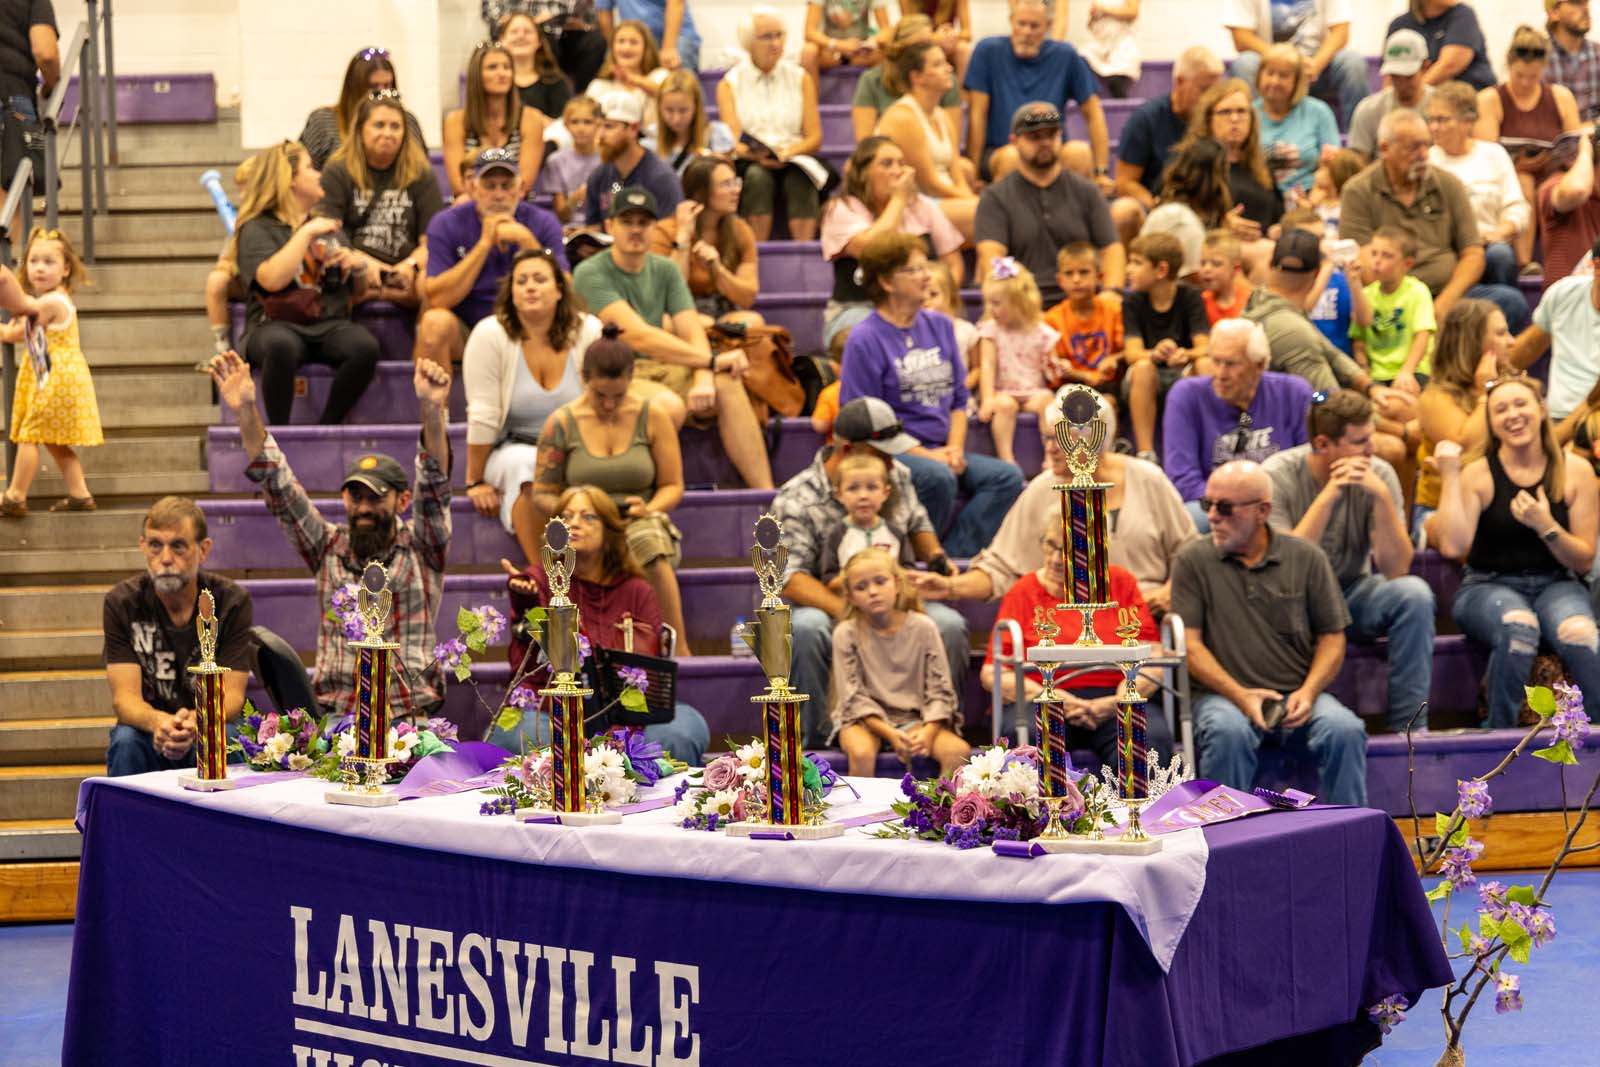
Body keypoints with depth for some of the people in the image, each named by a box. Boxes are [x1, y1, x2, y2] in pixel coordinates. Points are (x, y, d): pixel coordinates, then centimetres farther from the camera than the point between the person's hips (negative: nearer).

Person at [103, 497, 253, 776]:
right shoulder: (122, 602, -7)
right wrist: (156, 722, -39)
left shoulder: (232, 601, -9)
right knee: (125, 742, -33)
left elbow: (231, 694, -13)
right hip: (148, 730, 1)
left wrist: (196, 722, -38)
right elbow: (124, 696, -13)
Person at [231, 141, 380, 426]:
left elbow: (366, 286, 26)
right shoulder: (257, 229, 5)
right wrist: (306, 233, -10)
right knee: (281, 346, -40)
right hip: (277, 325, -4)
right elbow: (272, 279, -16)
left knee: (365, 346, -30)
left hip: (330, 325, 4)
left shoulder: (328, 227, 25)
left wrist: (356, 264, 4)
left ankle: (327, 429, -18)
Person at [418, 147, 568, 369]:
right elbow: (437, 300, -19)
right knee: (435, 322, -32)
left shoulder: (543, 223, -4)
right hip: (463, 330, -1)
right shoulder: (446, 224, -7)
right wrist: (485, 243, -22)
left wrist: (527, 241, -23)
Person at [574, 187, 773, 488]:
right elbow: (638, 336, -19)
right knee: (669, 403, -35)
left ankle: (766, 494, -22)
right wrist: (711, 361, -21)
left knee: (727, 383, -20)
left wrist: (704, 379, -22)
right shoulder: (590, 274, -10)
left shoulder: (665, 270, 12)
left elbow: (692, 332, 1)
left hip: (658, 371, 6)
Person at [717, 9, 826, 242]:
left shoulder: (800, 79, 14)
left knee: (799, 178, -33)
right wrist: (755, 154, -24)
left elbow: (815, 138, 6)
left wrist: (787, 153, -15)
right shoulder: (729, 84, 10)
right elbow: (732, 142, -1)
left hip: (794, 159, 1)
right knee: (757, 176, -35)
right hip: (749, 163, -1)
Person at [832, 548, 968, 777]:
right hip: (867, 718, -2)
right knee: (861, 753, -36)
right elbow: (854, 697, -8)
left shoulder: (923, 627, -1)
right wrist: (889, 734, -21)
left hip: (915, 716, 2)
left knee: (958, 751, -25)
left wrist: (928, 732, -19)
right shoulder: (846, 634, -5)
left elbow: (939, 689, -1)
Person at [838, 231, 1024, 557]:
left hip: (940, 451, 7)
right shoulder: (865, 340, -6)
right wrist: (923, 454, -15)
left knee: (1007, 477, -16)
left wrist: (955, 448, -2)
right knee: (938, 477, -36)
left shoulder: (939, 325, 14)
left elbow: (959, 398, 17)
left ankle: (952, 556, -23)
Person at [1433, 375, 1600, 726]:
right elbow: (1453, 546, -16)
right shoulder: (1478, 473, -1)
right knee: (1518, 627, -37)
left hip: (1556, 586, 1)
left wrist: (1546, 526, -14)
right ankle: (1501, 734, -21)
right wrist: (1450, 476, -14)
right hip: (1489, 587, -1)